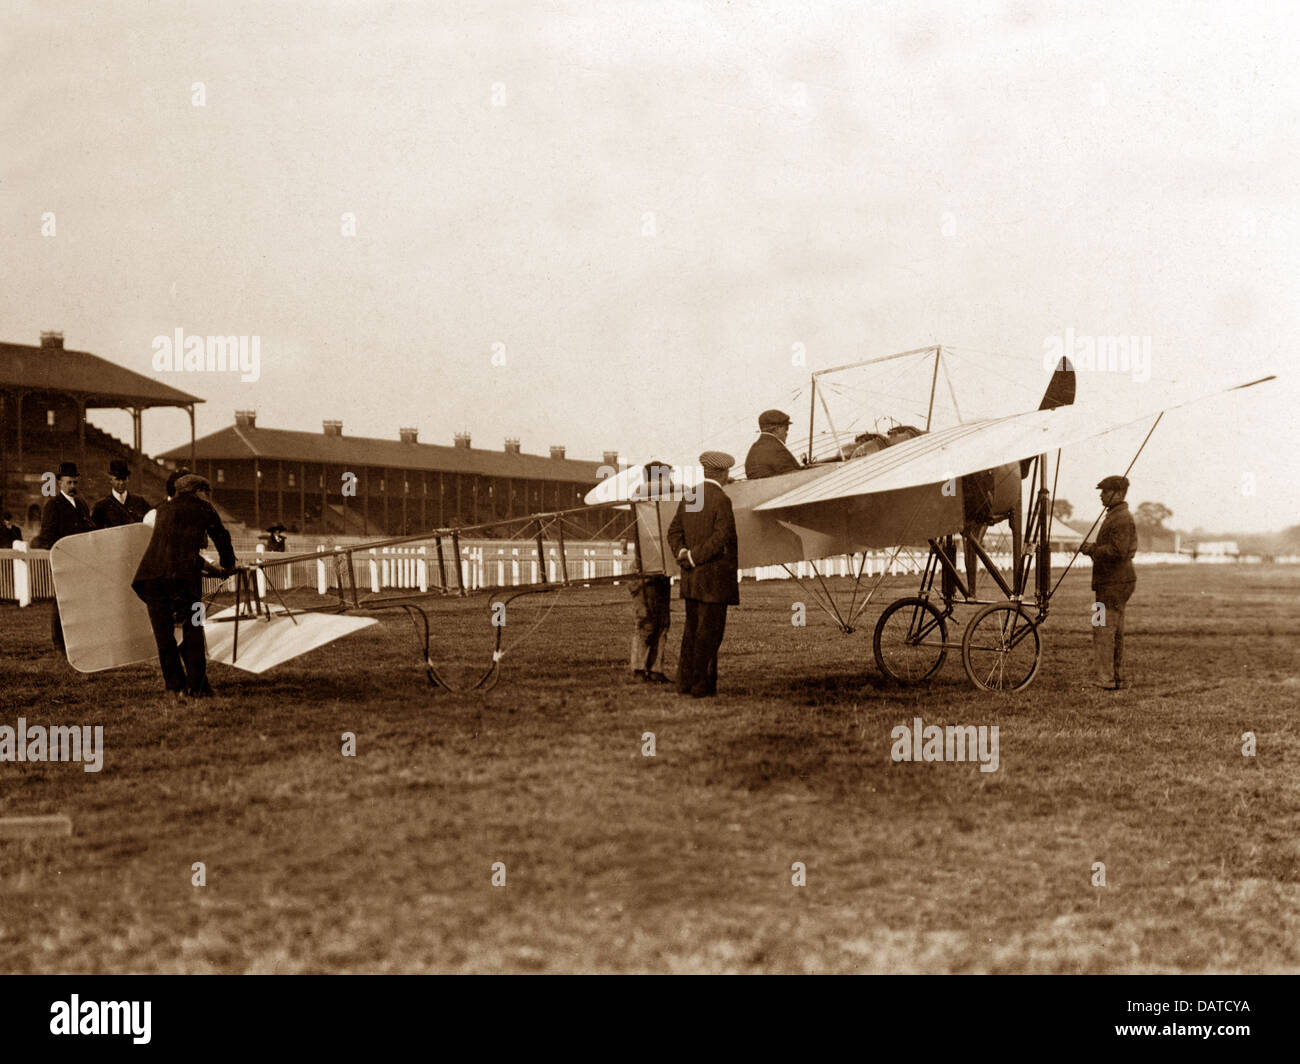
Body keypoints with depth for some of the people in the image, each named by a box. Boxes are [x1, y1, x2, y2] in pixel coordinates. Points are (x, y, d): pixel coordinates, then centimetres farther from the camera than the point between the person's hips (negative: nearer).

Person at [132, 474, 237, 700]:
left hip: (150, 575, 4)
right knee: (192, 633, 4)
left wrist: (204, 564, 57)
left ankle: (175, 687, 10)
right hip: (183, 574, -4)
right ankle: (197, 687, 2)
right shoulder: (202, 508, 17)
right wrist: (228, 567, 44)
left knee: (164, 635, 9)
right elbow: (221, 537, 26)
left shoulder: (162, 511, 30)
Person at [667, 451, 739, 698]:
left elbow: (674, 532, 9)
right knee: (709, 631, -2)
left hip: (691, 577, 7)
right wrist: (694, 556, -14)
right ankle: (701, 684, 0)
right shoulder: (721, 500, -13)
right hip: (715, 577, -7)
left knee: (692, 629, 14)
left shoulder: (688, 499, 9)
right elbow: (721, 537, -21)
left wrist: (682, 553, -4)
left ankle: (685, 681, 16)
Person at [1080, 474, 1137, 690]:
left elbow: (1118, 551, -25)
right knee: (1114, 632, 13)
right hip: (1113, 582, 11)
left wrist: (1092, 550, -15)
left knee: (1103, 630, -12)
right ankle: (1117, 678, 18)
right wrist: (1092, 548, 14)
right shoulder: (1115, 516, 19)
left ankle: (1105, 678, -12)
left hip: (1114, 583, -11)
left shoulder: (1122, 519, -16)